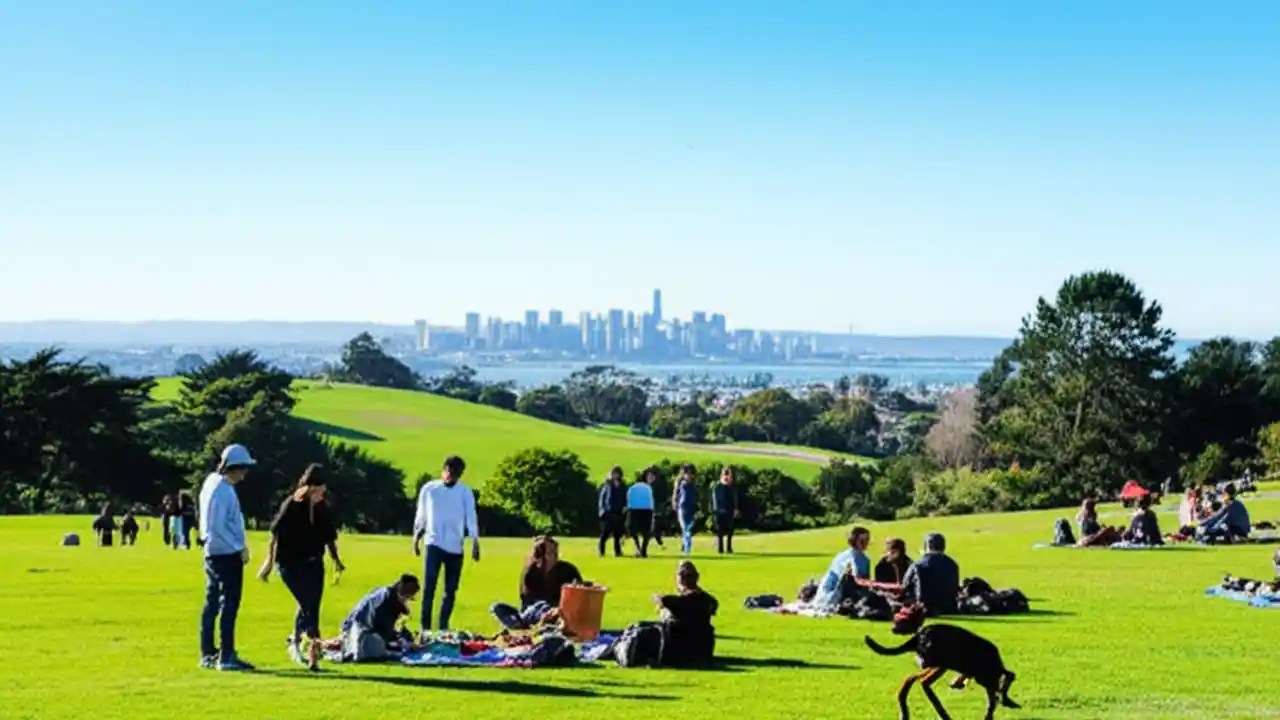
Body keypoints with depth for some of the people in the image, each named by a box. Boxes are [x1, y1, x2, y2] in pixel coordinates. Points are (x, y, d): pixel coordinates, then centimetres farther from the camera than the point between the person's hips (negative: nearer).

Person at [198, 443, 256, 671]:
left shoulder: (213, 481, 11)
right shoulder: (223, 490, -18)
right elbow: (218, 526, -22)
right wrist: (240, 547, -17)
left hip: (213, 552, 10)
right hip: (227, 554, -10)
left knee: (212, 604, 13)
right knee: (229, 604, -7)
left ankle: (208, 654, 19)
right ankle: (227, 657, -7)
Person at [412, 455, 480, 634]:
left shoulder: (465, 492, 0)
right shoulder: (429, 489, 2)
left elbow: (471, 518, -5)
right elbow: (420, 516, 11)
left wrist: (475, 543, -14)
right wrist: (416, 539, 14)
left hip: (455, 547, 1)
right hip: (434, 544, -1)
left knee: (451, 590, 5)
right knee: (430, 585, -13)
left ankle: (443, 627, 15)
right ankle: (425, 627, -11)